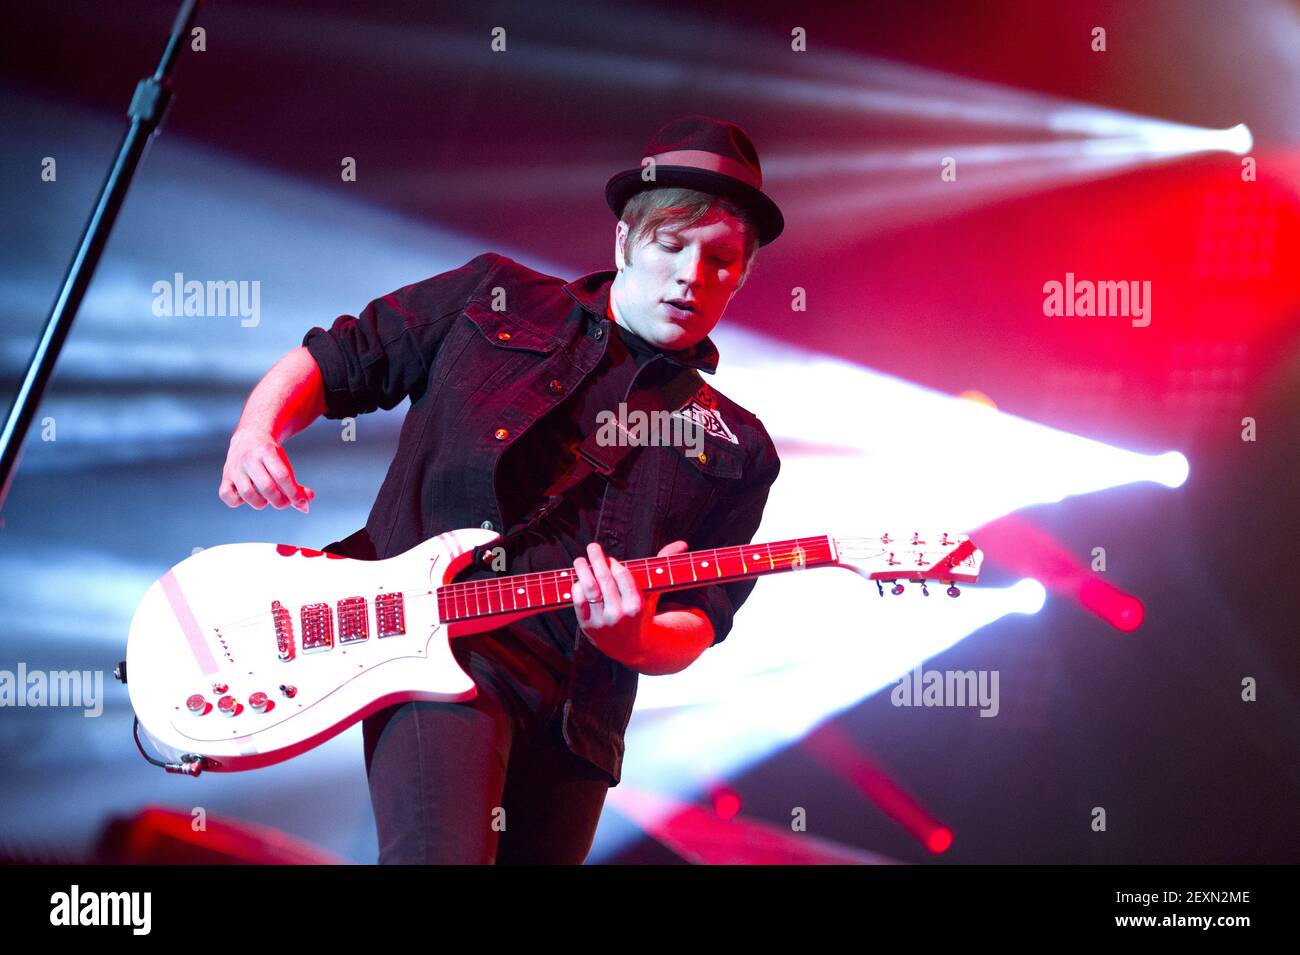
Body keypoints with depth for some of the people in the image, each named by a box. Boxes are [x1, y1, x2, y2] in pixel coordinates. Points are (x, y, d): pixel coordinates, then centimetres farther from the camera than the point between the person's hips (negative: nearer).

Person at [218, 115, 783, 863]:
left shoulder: (738, 452, 13)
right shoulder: (493, 298, 10)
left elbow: (695, 628, 7)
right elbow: (332, 362, 14)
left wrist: (633, 641, -17)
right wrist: (256, 435, -7)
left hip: (577, 711, 4)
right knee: (442, 852, -30)